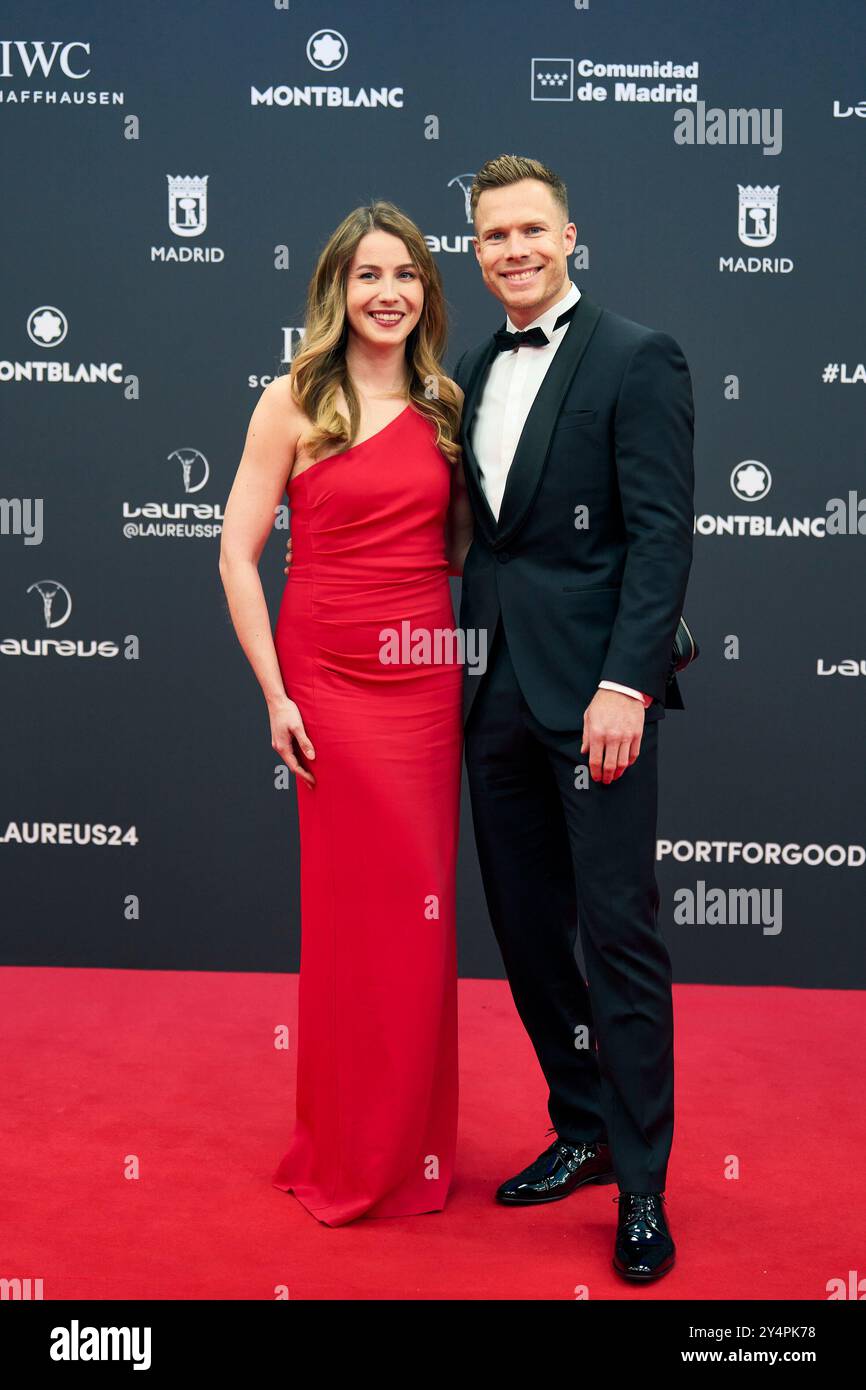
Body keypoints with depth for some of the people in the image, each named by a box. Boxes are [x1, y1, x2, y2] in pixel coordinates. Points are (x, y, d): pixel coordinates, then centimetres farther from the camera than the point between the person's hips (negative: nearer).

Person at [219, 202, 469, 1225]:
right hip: (329, 675, -3)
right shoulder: (294, 402, -2)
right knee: (350, 911, 4)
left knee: (422, 909, 8)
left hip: (428, 677, 3)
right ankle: (346, 1155, 23)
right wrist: (275, 694, -9)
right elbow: (237, 554, -5)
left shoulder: (445, 405, 10)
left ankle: (412, 1141, 26)